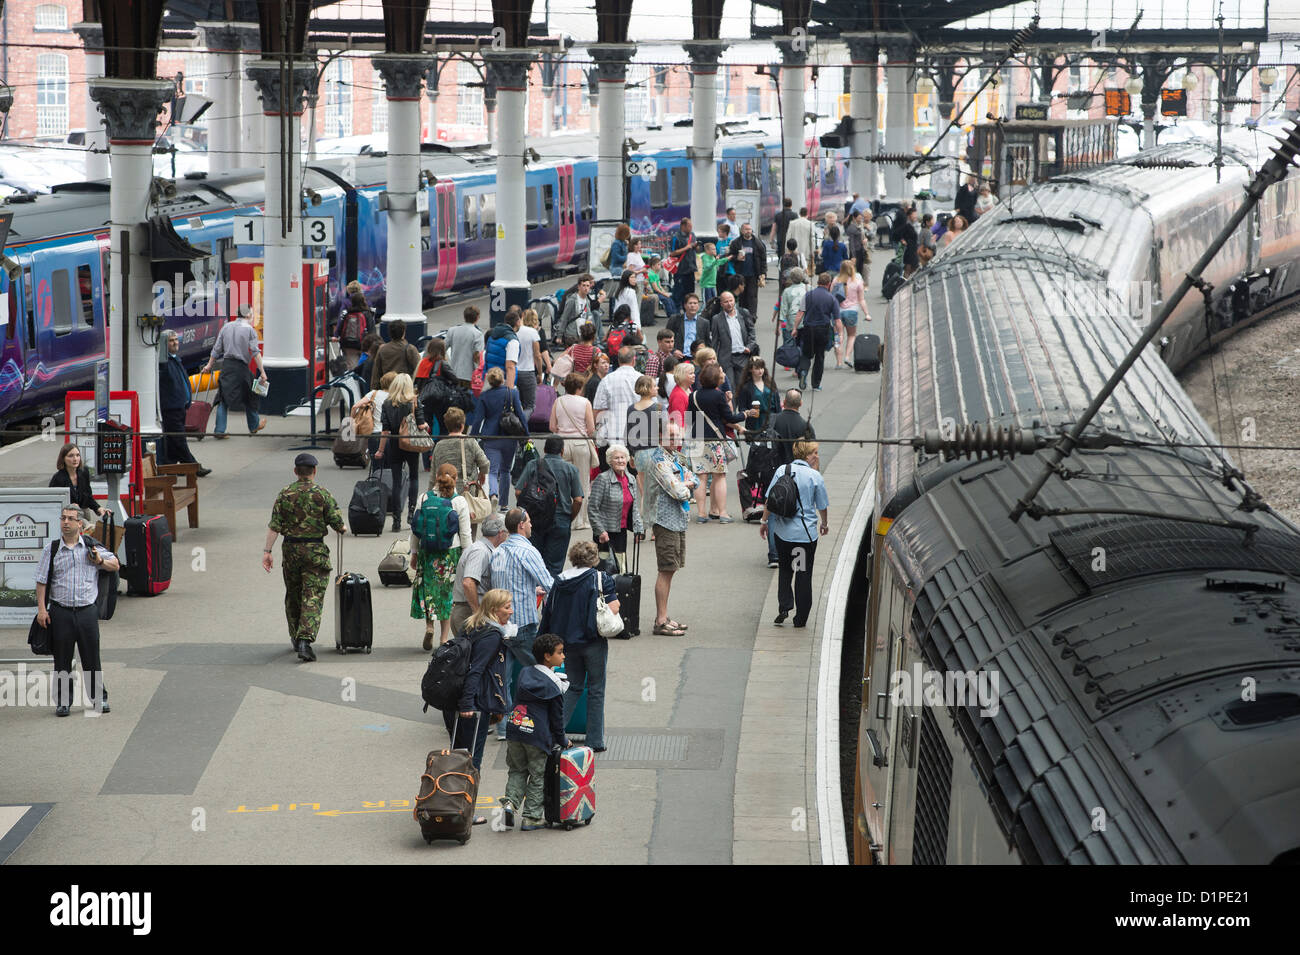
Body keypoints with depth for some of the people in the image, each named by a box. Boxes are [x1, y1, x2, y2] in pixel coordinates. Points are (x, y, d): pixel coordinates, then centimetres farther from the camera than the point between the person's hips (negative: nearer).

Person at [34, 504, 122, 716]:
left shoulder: (91, 547, 5)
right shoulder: (52, 549, 3)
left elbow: (116, 565, 15)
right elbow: (42, 581, 4)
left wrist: (100, 562, -6)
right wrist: (41, 608, -4)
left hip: (87, 611, 0)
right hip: (60, 612, 0)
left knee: (91, 657, 5)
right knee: (62, 659, 3)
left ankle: (99, 698, 17)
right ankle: (63, 701, 12)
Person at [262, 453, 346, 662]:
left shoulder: (284, 494, 0)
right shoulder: (323, 494, -7)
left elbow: (274, 526, -5)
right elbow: (338, 523, -8)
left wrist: (267, 551, -5)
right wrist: (342, 528, 15)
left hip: (290, 550, 3)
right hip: (315, 551, -3)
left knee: (293, 595, 19)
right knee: (313, 597, -5)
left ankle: (296, 637, 30)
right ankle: (305, 639, -19)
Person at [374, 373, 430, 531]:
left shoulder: (387, 404, -4)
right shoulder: (414, 403, -8)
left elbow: (385, 430, -5)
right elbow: (421, 425, -11)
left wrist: (381, 451, 2)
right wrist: (426, 425, 12)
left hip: (394, 446, 1)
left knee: (396, 481, 5)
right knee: (414, 477, 19)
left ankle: (396, 519, 2)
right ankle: (411, 512, 7)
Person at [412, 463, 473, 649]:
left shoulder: (424, 498, -3)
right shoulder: (460, 502, -7)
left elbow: (415, 527, 3)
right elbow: (465, 534, -3)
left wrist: (414, 552, 13)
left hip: (427, 550, 1)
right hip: (451, 552, -1)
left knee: (428, 587, 12)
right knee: (448, 591, 8)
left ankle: (429, 625, -7)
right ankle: (444, 636, 10)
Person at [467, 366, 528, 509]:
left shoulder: (483, 397, -3)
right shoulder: (512, 393, -3)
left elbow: (478, 419, -4)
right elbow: (521, 415, -2)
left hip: (491, 438, -1)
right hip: (510, 438, 1)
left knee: (492, 470, -3)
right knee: (505, 470, 16)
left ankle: (493, 493, -33)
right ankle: (503, 504, 21)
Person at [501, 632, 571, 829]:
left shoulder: (526, 674, 8)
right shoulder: (554, 685, -7)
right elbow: (557, 717, -2)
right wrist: (563, 742, 11)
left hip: (514, 731, 5)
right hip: (538, 735, -4)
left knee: (518, 770, 20)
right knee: (537, 776, 8)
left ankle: (510, 801, -1)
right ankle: (532, 817, 11)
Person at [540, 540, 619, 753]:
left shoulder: (560, 581, 2)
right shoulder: (601, 579, -9)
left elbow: (548, 610, 4)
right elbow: (613, 608, -16)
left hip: (568, 642, 4)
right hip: (594, 642, -4)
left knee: (574, 686, 19)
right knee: (596, 690, 7)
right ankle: (595, 741, 9)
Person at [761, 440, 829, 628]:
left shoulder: (782, 470, -4)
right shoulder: (815, 477, -8)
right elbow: (822, 506, 1)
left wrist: (764, 521, 8)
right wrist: (824, 524, 20)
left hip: (783, 532, 2)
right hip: (807, 533, -2)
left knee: (785, 570, 19)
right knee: (804, 574, 9)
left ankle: (784, 607, 3)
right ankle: (801, 618, 12)